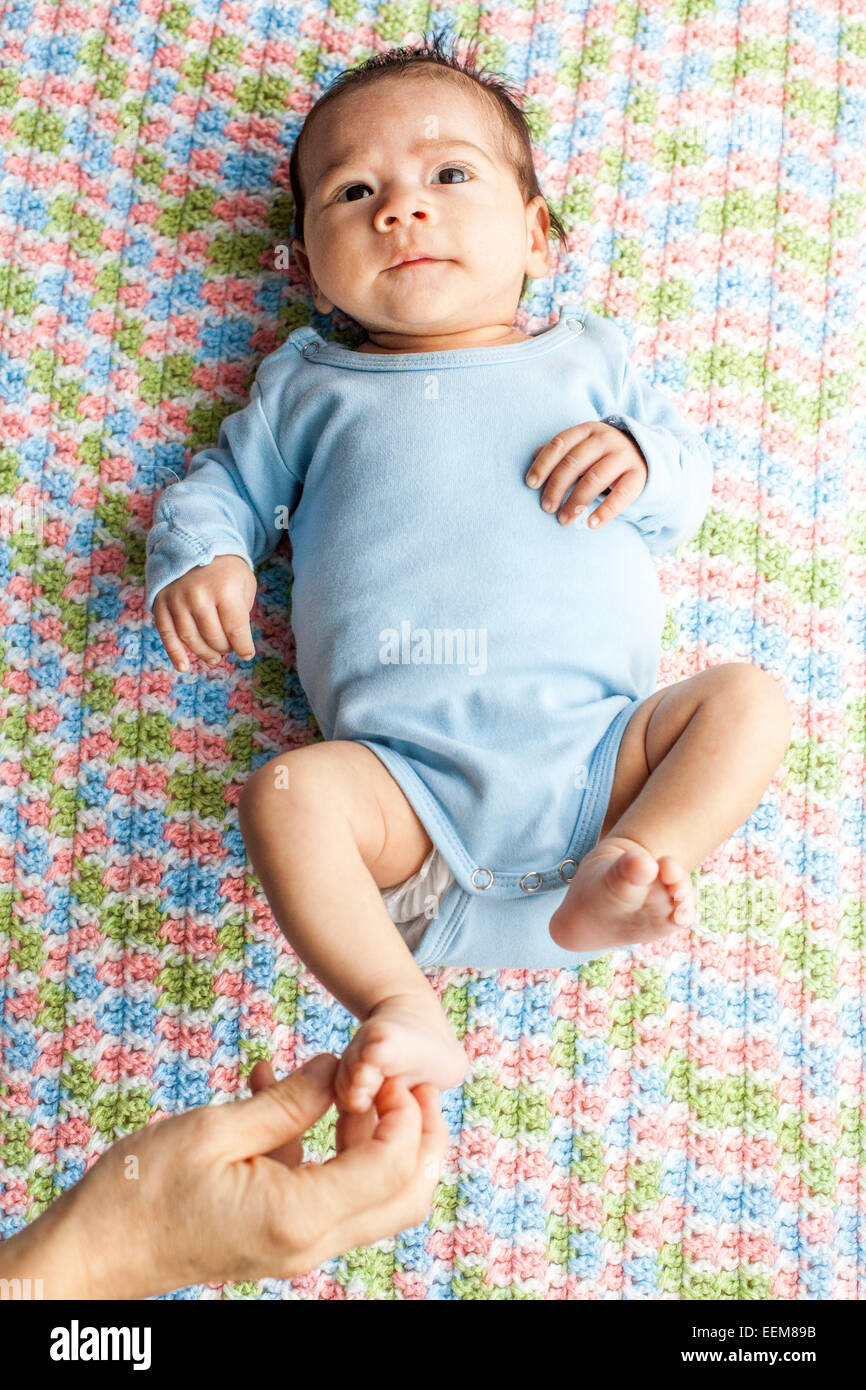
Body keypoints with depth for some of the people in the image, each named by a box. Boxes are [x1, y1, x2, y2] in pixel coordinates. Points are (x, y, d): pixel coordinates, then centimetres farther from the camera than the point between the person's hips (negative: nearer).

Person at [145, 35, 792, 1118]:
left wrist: (639, 460, -5)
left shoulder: (584, 358, 19)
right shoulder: (307, 384, 19)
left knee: (746, 697, -17)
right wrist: (198, 559, -4)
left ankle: (624, 871, -24)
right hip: (407, 773, -1)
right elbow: (221, 485, 20)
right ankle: (401, 1012, -26)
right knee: (290, 794, -28)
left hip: (595, 742, 2)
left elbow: (689, 483, 20)